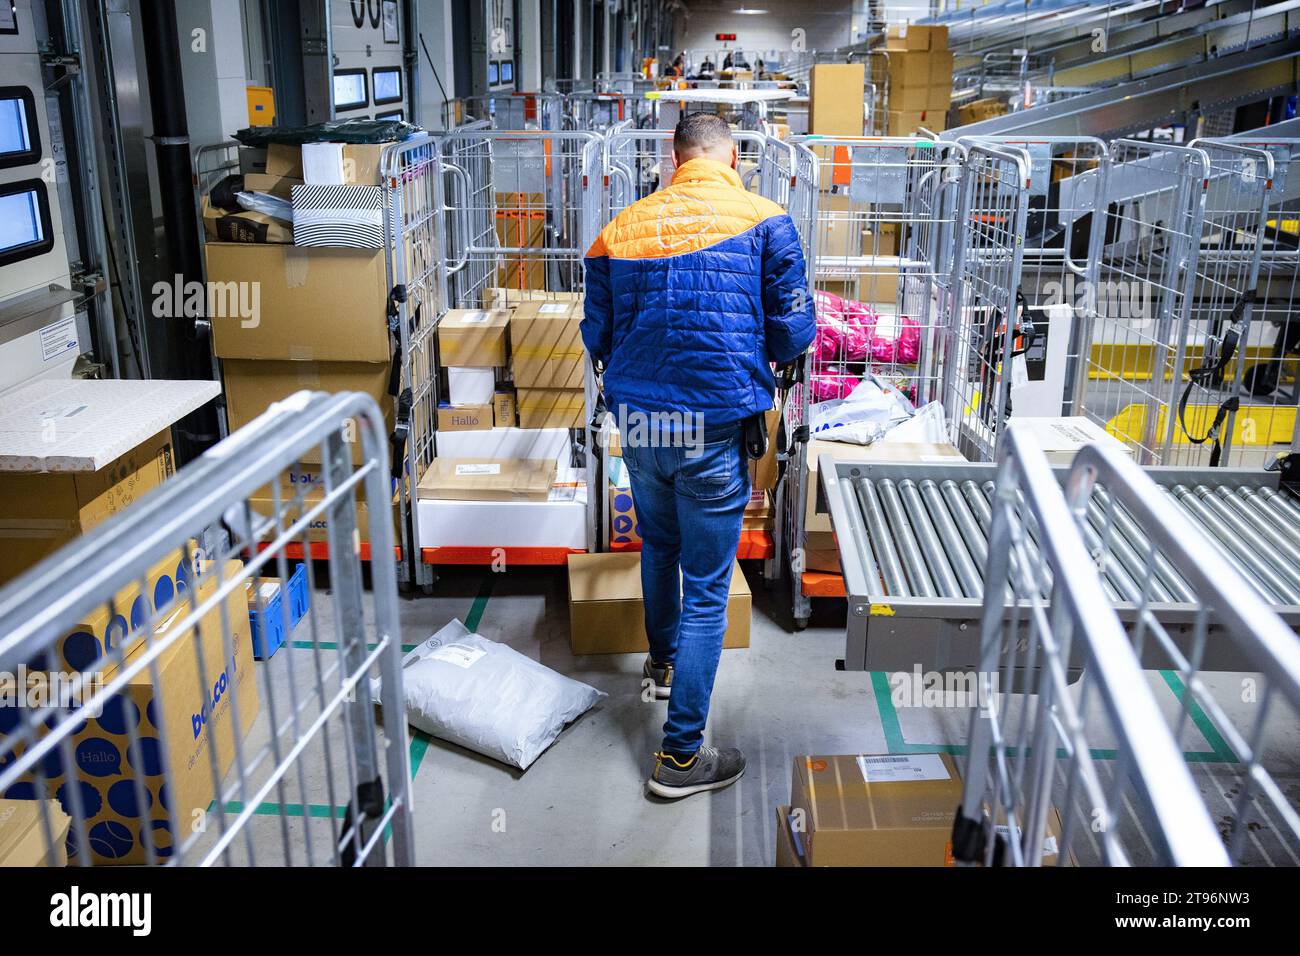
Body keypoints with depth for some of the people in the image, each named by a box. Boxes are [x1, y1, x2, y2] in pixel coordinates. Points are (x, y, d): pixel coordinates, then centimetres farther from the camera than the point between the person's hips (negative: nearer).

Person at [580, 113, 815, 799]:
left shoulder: (620, 229, 4)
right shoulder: (763, 221, -5)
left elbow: (597, 336, 9)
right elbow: (794, 331, -3)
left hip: (635, 421, 4)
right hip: (714, 430, -4)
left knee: (658, 543, 29)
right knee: (706, 588, 5)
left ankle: (663, 660, 52)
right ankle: (680, 755, 12)